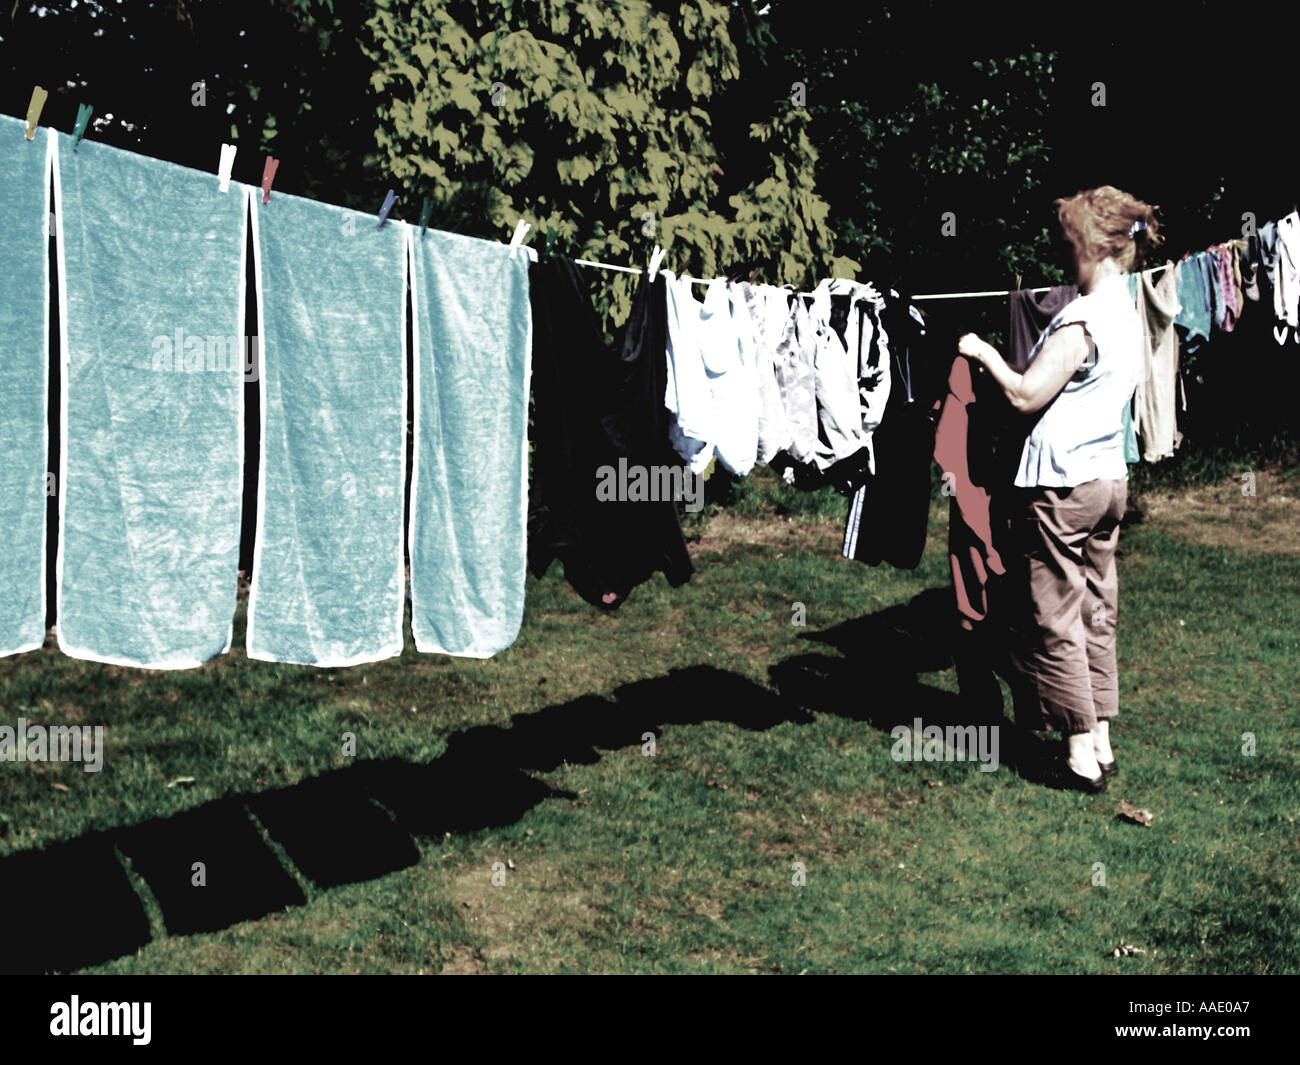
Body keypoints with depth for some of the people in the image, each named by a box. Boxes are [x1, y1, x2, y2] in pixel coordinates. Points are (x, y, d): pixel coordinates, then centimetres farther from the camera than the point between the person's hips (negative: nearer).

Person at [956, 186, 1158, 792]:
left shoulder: (1082, 317, -18)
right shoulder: (1128, 315, 10)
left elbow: (1026, 396, -15)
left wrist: (985, 354, -1)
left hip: (1060, 486, -9)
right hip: (1109, 477, 9)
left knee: (1053, 624, 0)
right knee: (1096, 616, 15)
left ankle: (1079, 758, 6)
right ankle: (1101, 743, 21)